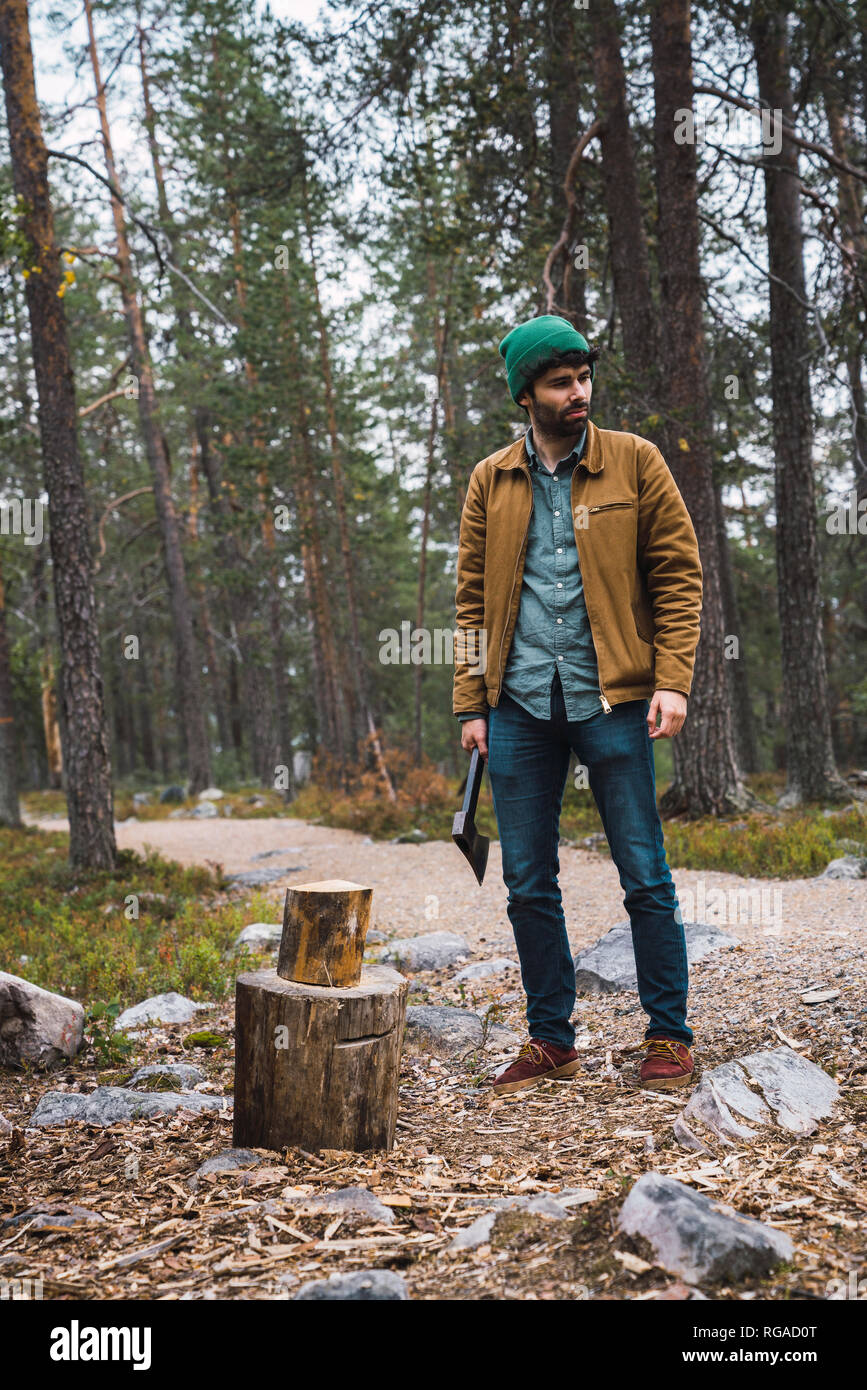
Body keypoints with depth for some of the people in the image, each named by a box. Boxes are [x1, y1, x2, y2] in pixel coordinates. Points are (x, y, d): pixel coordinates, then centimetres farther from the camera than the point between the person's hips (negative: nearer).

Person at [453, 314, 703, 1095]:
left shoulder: (635, 463, 3)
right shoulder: (490, 482, 10)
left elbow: (678, 576, 1)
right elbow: (473, 599, 12)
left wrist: (673, 680, -10)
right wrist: (471, 704, 5)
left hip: (612, 700, -3)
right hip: (519, 707, 3)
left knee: (645, 875, 1)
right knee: (529, 884, 7)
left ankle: (669, 1036, 14)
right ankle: (552, 1039, 20)